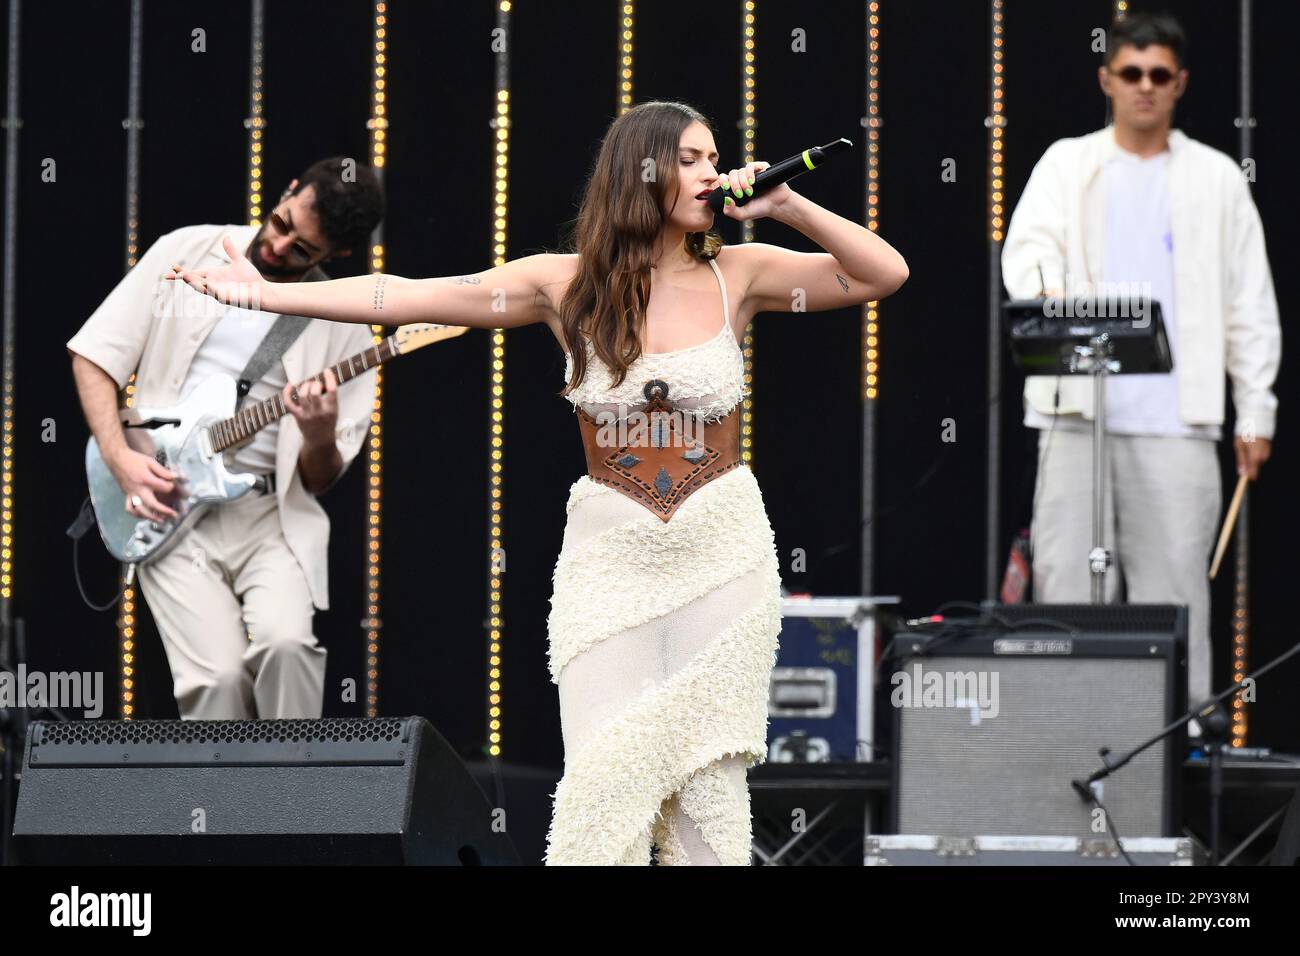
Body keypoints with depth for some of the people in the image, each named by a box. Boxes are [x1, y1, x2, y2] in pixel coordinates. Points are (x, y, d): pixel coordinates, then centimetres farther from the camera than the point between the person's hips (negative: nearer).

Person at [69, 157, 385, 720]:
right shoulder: (184, 254, 3)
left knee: (285, 642, -29)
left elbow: (319, 481, 5)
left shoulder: (342, 328, 2)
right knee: (219, 674, -22)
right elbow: (95, 356, 7)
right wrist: (120, 458, -7)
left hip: (270, 513, 0)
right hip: (169, 513, 0)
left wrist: (320, 439, -19)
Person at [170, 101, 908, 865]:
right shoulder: (567, 284, -1)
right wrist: (266, 294, -3)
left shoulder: (737, 274, 0)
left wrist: (786, 206, -14)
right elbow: (406, 298, -1)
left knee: (709, 776, 1)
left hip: (722, 553, 0)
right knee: (607, 779, -7)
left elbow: (885, 273, -5)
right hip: (610, 555, 0)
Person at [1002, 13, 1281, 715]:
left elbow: (1250, 305, 11)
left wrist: (1255, 413, 4)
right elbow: (1027, 247, -4)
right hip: (1077, 411, 0)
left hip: (1177, 418, 0)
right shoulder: (1066, 165, 12)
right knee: (1068, 578, -3)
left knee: (1175, 579, -2)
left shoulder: (1216, 178, 12)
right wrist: (1050, 296, -28)